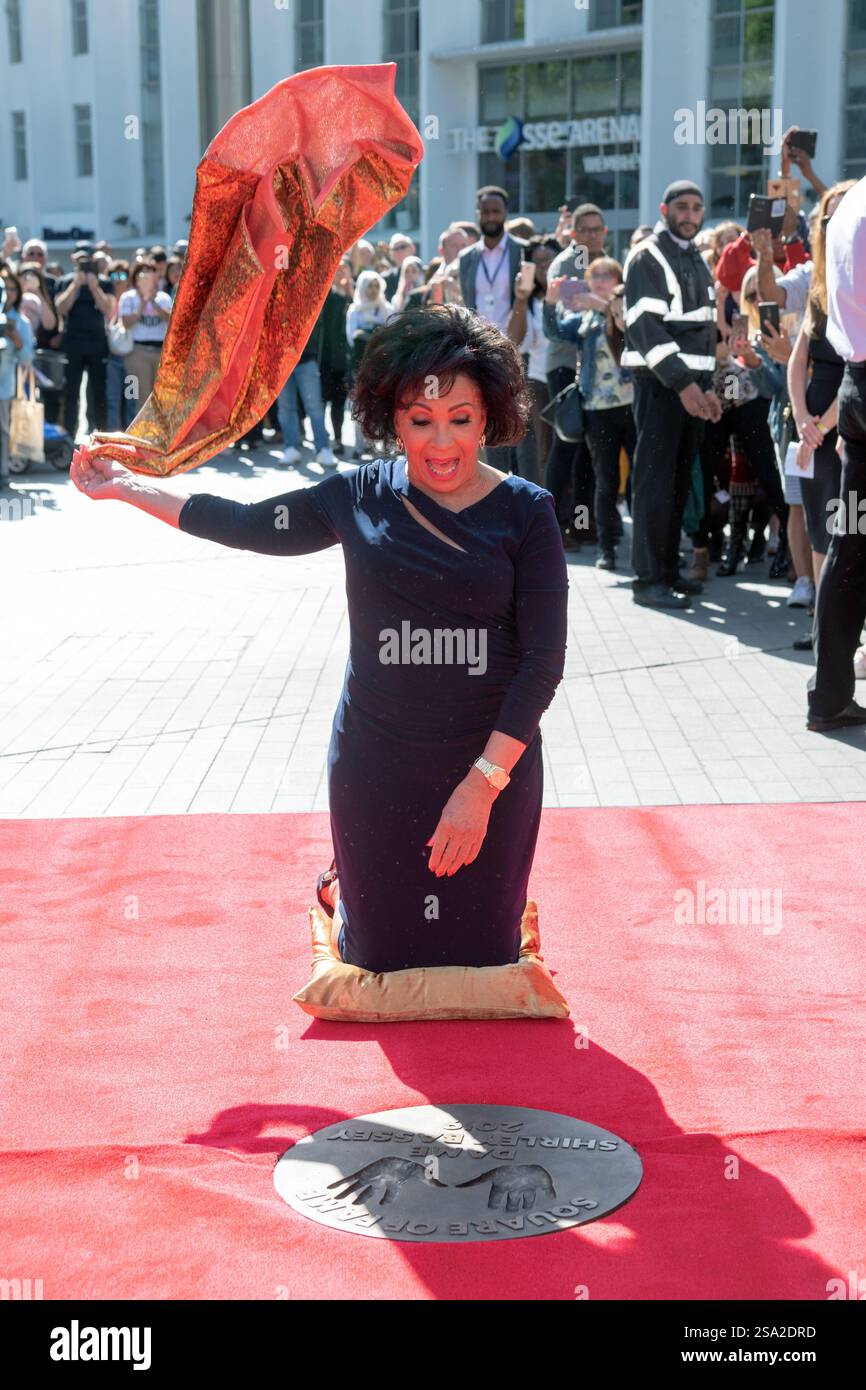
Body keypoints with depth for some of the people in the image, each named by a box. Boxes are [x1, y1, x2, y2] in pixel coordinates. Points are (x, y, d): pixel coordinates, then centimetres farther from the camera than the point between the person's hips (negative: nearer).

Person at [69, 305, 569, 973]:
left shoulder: (524, 511, -8)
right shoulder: (361, 497, -1)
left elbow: (544, 659, -10)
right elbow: (249, 525, 13)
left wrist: (482, 785, -15)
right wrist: (126, 485, 17)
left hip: (495, 766, -1)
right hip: (375, 767, 2)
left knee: (478, 956, 10)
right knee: (383, 959, 12)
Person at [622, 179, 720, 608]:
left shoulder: (697, 261, 20)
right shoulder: (647, 259, -6)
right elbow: (645, 327, -15)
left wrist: (707, 387, 15)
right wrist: (682, 382, -21)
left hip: (692, 382, 8)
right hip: (660, 382, -8)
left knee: (680, 481, 9)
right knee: (655, 480, -9)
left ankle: (668, 569, 15)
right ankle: (649, 579, -8)